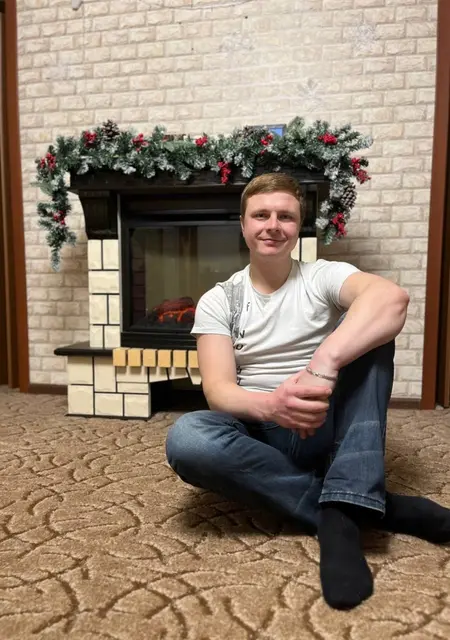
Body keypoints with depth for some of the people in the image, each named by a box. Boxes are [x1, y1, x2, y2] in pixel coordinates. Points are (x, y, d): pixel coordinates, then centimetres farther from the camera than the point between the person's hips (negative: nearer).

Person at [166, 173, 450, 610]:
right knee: (184, 439, -32)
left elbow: (392, 297, -25)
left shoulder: (324, 277, -1)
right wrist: (270, 406, -33)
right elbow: (218, 389, -10)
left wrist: (323, 365, -42)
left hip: (329, 429, 0)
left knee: (368, 325, -22)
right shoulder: (218, 301, 2)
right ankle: (374, 505, -23)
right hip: (261, 433, 1)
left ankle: (343, 509, -30)